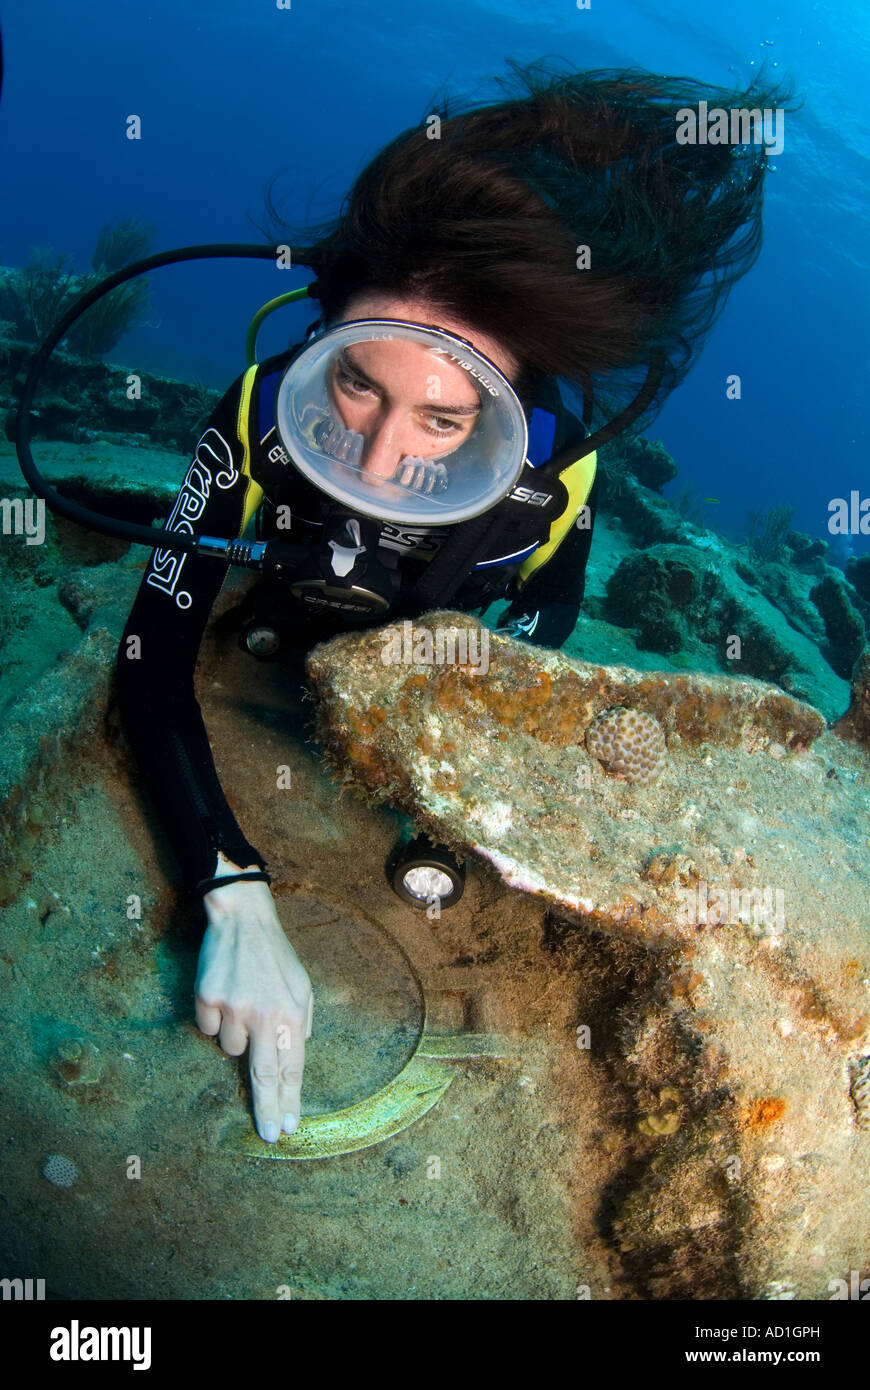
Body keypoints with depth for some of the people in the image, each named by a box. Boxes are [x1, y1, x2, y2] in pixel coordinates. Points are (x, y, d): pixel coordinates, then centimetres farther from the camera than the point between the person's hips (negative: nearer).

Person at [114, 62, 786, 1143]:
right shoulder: (263, 414, -42)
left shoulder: (557, 468, -40)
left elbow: (540, 631, -17)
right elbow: (152, 659, -43)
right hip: (281, 642, 0)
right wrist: (236, 899, -54)